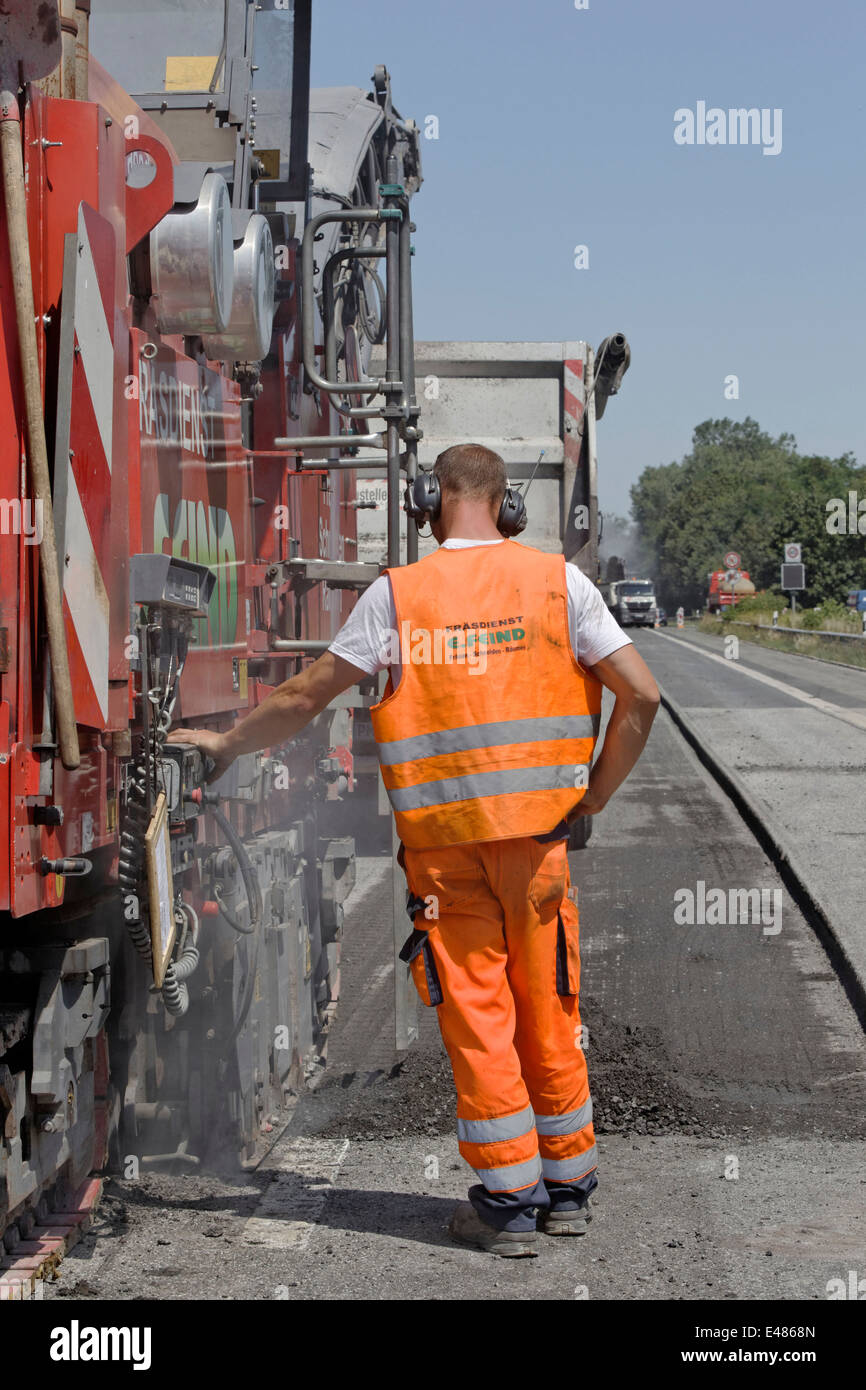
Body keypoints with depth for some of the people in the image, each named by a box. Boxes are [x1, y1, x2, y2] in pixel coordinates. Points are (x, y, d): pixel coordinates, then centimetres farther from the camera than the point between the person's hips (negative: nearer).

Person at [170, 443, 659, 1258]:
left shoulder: (397, 595, -1)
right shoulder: (555, 581, 2)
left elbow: (304, 699, 3)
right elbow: (640, 695, -3)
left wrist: (227, 743, 19)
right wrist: (595, 797, 6)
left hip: (442, 843, -1)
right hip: (535, 833, 1)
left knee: (476, 1018, 4)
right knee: (549, 1013, 12)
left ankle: (508, 1202, 7)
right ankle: (567, 1189, 22)